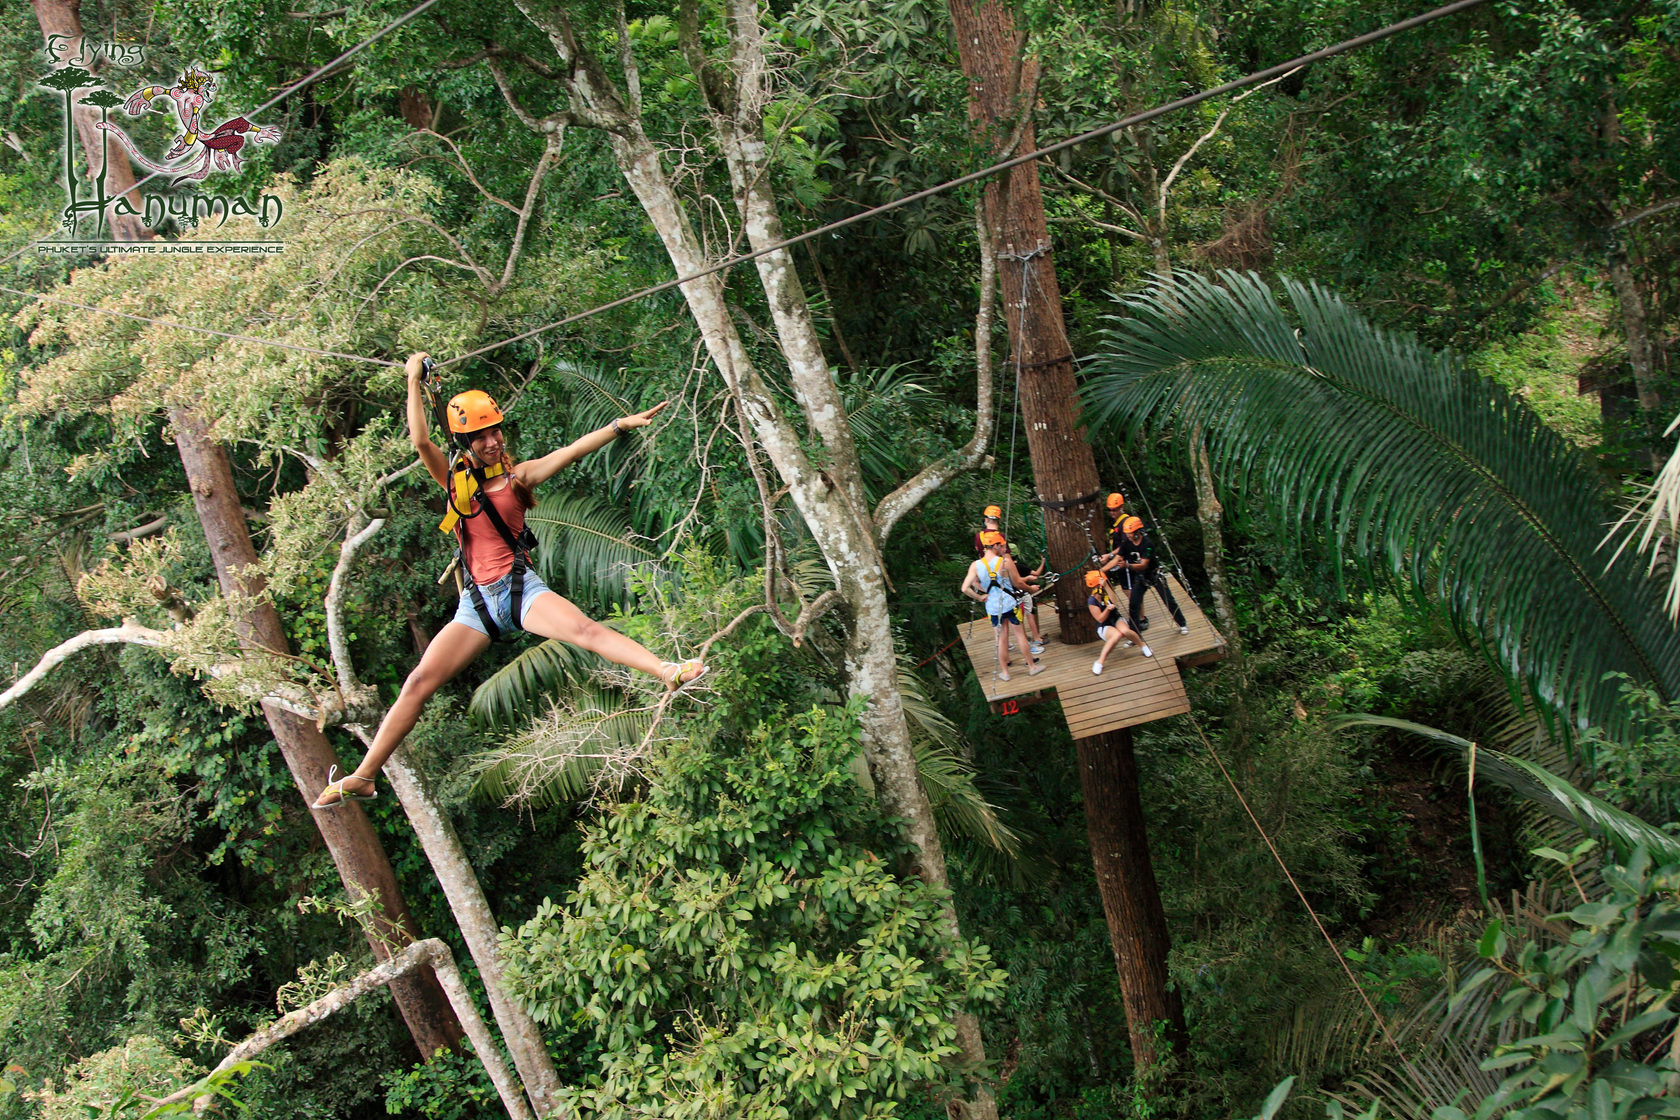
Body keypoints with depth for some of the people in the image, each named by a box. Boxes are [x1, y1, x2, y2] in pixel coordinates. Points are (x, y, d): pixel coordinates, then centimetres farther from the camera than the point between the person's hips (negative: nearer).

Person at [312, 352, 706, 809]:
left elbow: (572, 450, -9)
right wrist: (414, 381, -3)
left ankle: (668, 671, -41)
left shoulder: (519, 476, 3)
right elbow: (420, 441, -5)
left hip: (519, 588, -2)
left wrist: (622, 424, -20)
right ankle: (362, 779, 2)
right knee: (418, 685, -2)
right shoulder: (455, 480, 9)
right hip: (476, 603, 2)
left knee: (585, 629, -29)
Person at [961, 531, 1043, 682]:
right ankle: (1032, 666, 23)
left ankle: (1004, 672, 21)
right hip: (1010, 604, -2)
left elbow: (965, 589, -11)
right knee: (1020, 635, 12)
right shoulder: (1006, 561, -14)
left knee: (1001, 638, 15)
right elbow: (1017, 583, -5)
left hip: (993, 607, 2)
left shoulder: (975, 566, -7)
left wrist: (979, 598, 4)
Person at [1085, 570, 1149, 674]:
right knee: (1117, 634, -38)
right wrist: (1107, 609, -33)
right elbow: (1100, 619, -14)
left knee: (1125, 630, -33)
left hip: (1117, 620, 4)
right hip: (1104, 627, -4)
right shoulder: (1092, 600, -13)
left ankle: (1143, 645, -7)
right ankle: (1100, 661, -33)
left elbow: (1115, 603, -19)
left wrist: (1106, 586, -25)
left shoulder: (1107, 592, 0)